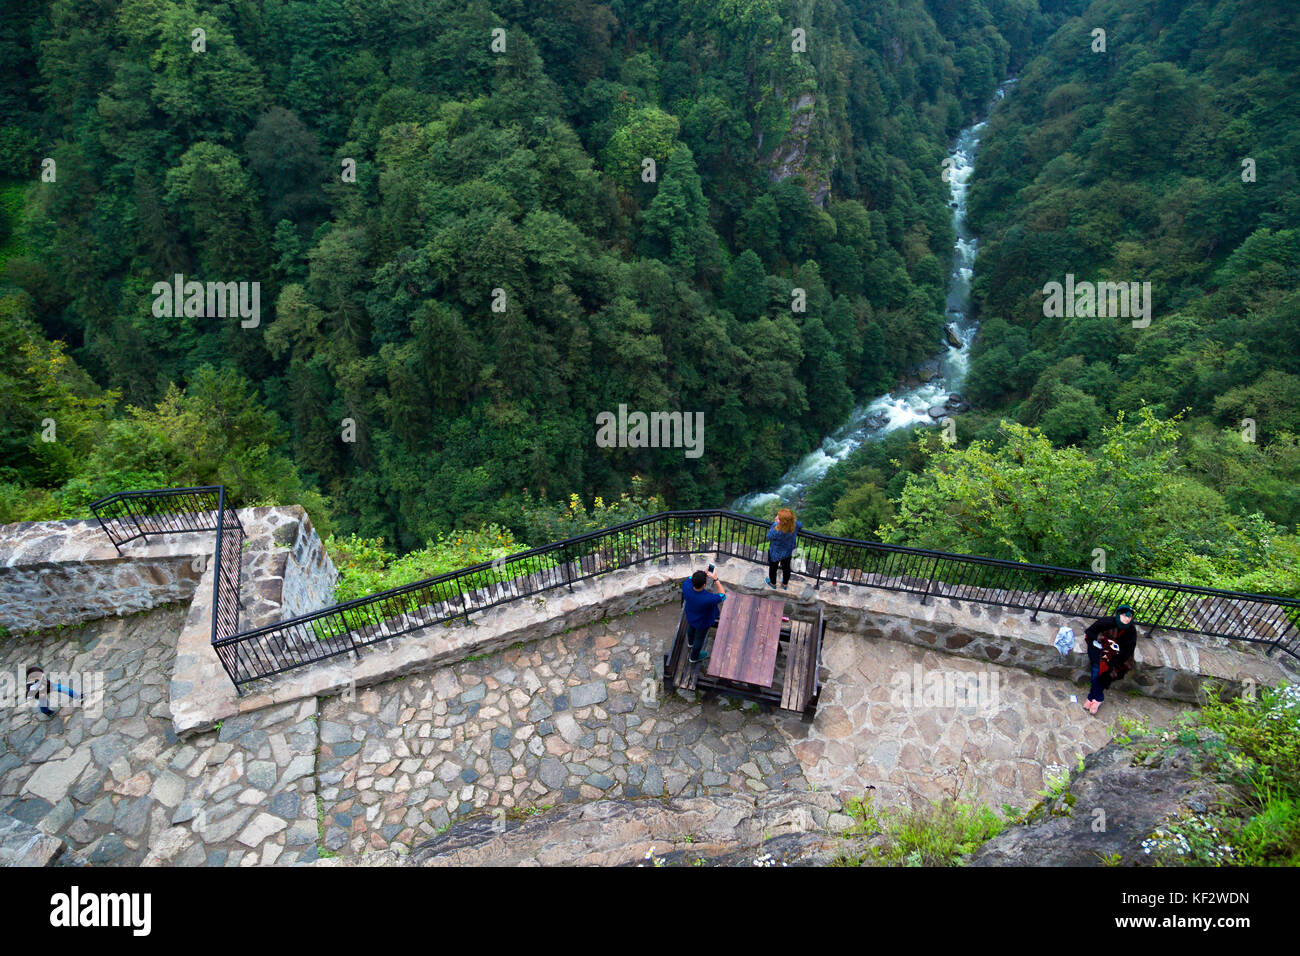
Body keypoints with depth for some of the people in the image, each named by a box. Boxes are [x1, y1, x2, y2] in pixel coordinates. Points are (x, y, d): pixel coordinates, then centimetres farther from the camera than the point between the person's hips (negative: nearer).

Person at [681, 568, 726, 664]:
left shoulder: (686, 586, -36)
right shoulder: (708, 599, -48)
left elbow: (690, 578, -11)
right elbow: (722, 596, -27)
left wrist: (704, 573, -26)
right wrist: (716, 579, -28)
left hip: (690, 617, 5)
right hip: (702, 623, -5)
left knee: (691, 629, 37)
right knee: (699, 639, 26)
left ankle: (691, 642, 70)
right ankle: (694, 657, 53)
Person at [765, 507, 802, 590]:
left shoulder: (776, 531, -44)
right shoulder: (795, 524, -29)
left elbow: (769, 537, -21)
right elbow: (800, 525, -4)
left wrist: (775, 523, -16)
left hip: (775, 553, -4)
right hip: (788, 552, 4)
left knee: (773, 568, 27)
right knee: (786, 568, 30)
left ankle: (773, 583, 53)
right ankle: (785, 584, 54)